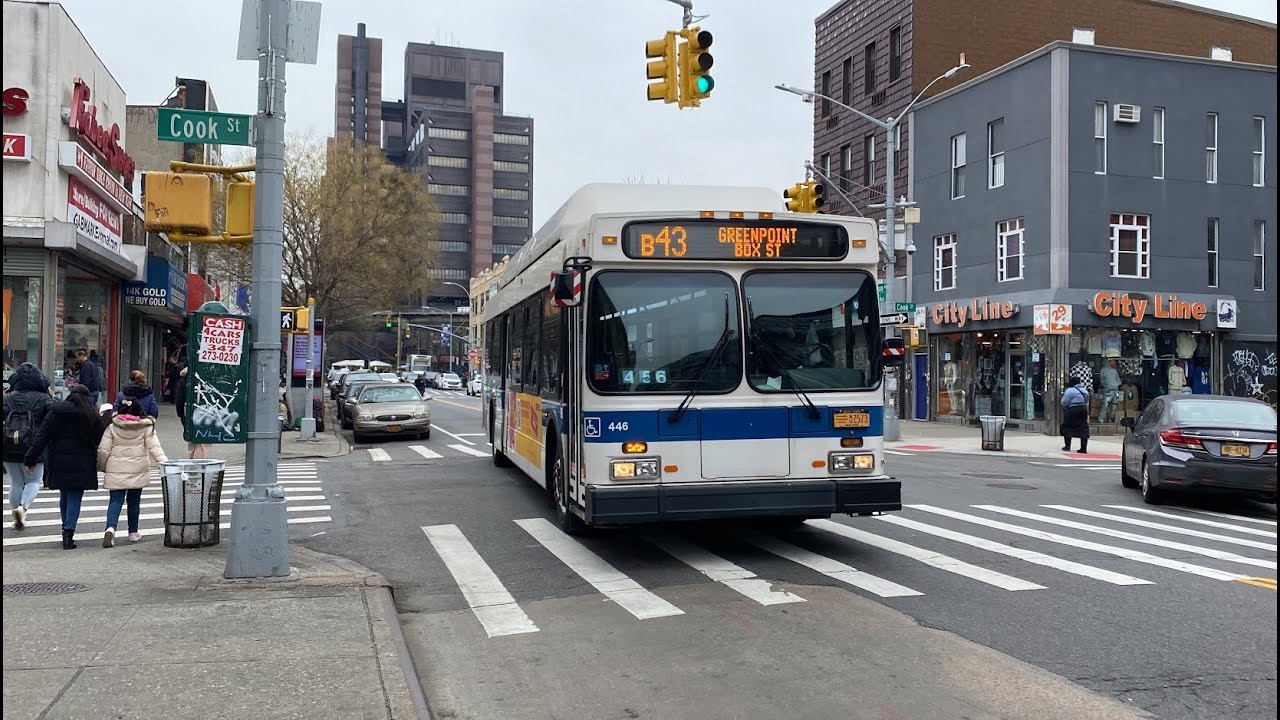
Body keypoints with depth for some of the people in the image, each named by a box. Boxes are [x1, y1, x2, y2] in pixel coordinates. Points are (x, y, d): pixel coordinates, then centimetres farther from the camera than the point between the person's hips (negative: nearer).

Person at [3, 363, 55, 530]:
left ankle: (18, 519, 16)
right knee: (34, 481, 9)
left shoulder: (8, 398, 3)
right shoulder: (44, 398, -4)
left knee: (15, 482, 13)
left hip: (9, 447, 3)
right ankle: (23, 507, -17)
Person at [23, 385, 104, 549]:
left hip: (59, 463, 2)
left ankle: (66, 529, 25)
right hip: (82, 465, -2)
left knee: (64, 496, 17)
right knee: (75, 498, 0)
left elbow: (41, 438, 0)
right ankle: (68, 531, -12)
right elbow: (101, 441, 0)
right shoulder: (93, 416, -2)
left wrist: (30, 459, 3)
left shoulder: (55, 414, 3)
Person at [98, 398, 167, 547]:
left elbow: (103, 450, 0)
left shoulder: (112, 427, 0)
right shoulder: (146, 427, -2)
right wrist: (164, 462, -13)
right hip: (138, 472, 0)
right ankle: (133, 532, 22)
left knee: (115, 500, 0)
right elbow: (154, 447, -10)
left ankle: (111, 528, -23)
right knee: (134, 501, 13)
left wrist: (102, 467, 15)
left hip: (116, 471, 0)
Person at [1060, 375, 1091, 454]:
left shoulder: (1070, 391, -14)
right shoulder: (1085, 390, 10)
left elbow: (1064, 402, -13)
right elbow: (1086, 402, 16)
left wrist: (1063, 395, 3)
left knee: (1067, 427, 10)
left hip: (1072, 411, -6)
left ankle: (1067, 446, 11)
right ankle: (1084, 448, 2)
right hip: (1083, 410, 6)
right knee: (1083, 429, 6)